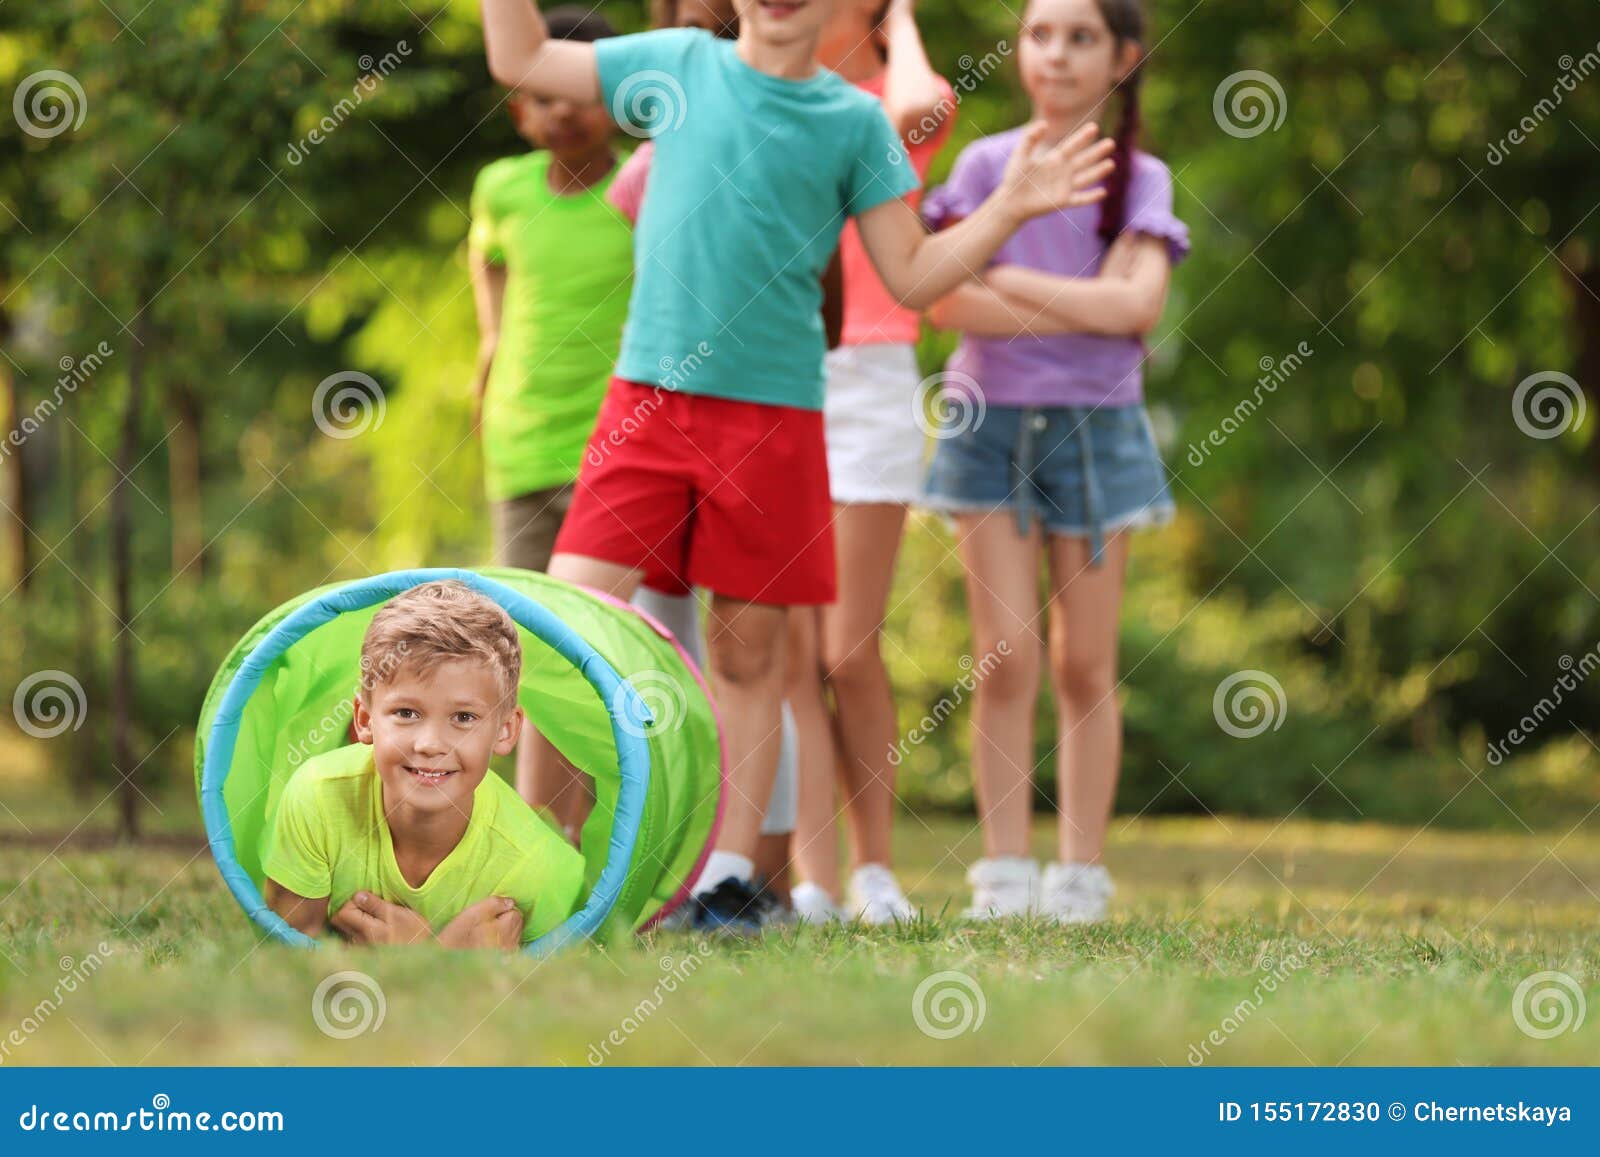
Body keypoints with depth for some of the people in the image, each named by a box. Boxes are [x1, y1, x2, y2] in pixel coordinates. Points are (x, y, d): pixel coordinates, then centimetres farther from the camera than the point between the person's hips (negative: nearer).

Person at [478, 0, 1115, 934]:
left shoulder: (853, 121, 7)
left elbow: (913, 277, 7)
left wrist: (1011, 209, -5)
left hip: (774, 417, 0)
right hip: (647, 400, 0)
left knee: (750, 655, 4)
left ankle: (729, 877, 13)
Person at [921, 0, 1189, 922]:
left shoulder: (1140, 179, 3)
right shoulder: (987, 164, 3)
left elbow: (1139, 305, -13)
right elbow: (947, 301, -9)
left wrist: (1009, 282, -12)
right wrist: (1091, 308, -14)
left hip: (1095, 428, 0)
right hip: (991, 422, 0)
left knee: (1086, 666, 2)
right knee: (1007, 662, -5)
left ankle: (1081, 876, 8)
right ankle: (1006, 873, 0)